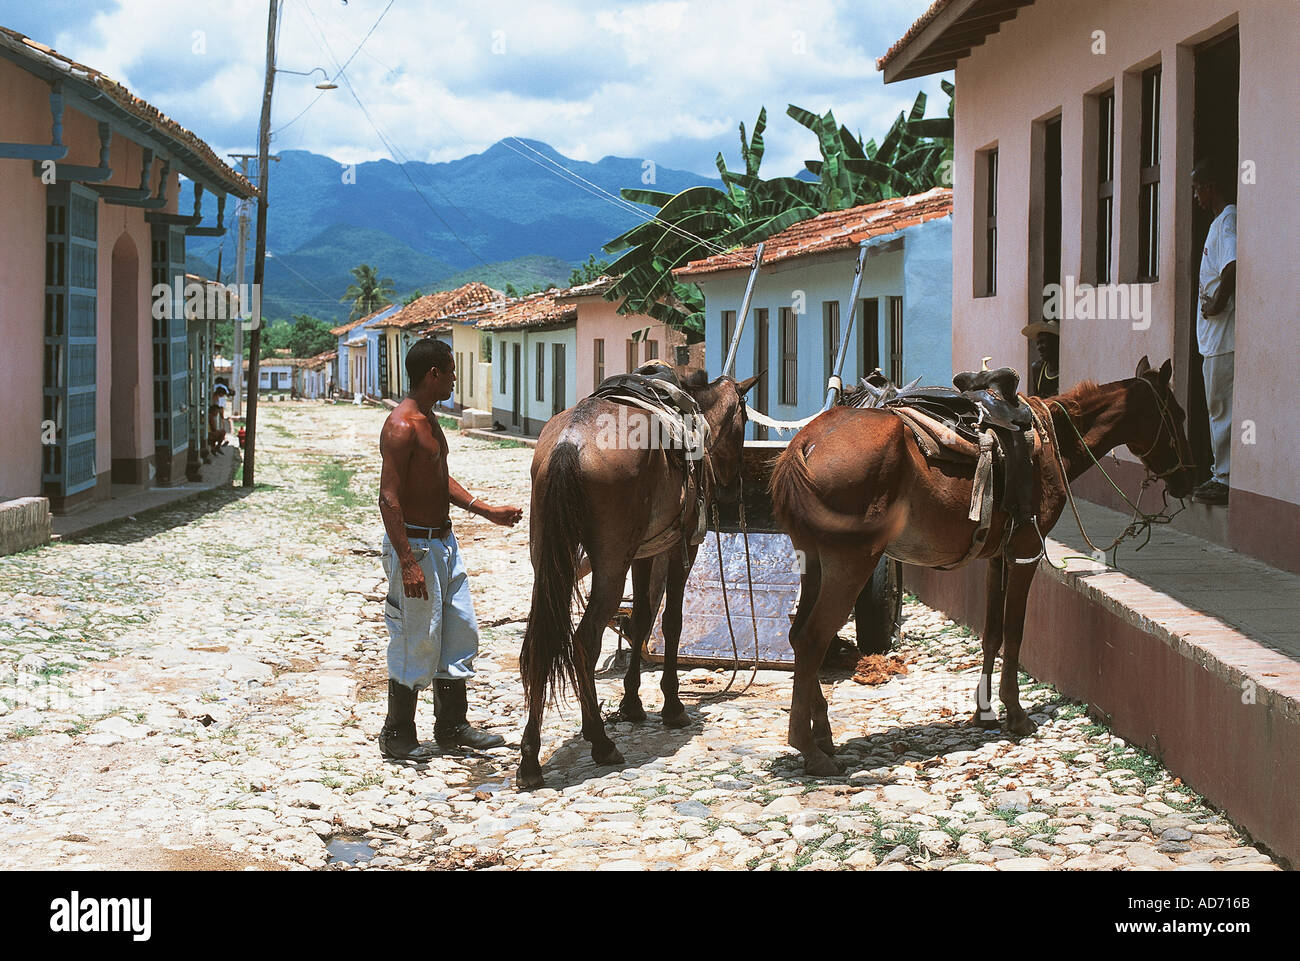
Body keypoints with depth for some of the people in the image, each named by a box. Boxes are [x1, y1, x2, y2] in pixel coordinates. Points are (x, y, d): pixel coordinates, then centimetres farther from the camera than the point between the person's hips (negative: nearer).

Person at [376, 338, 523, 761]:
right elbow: (389, 499, -24)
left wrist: (488, 511, 18)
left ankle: (452, 726, 27)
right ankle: (397, 737, 12)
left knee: (461, 631, 15)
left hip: (444, 542, 10)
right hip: (415, 545, -10)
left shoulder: (429, 420, 12)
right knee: (417, 641, -2)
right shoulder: (402, 426, -19)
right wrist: (408, 564, -28)